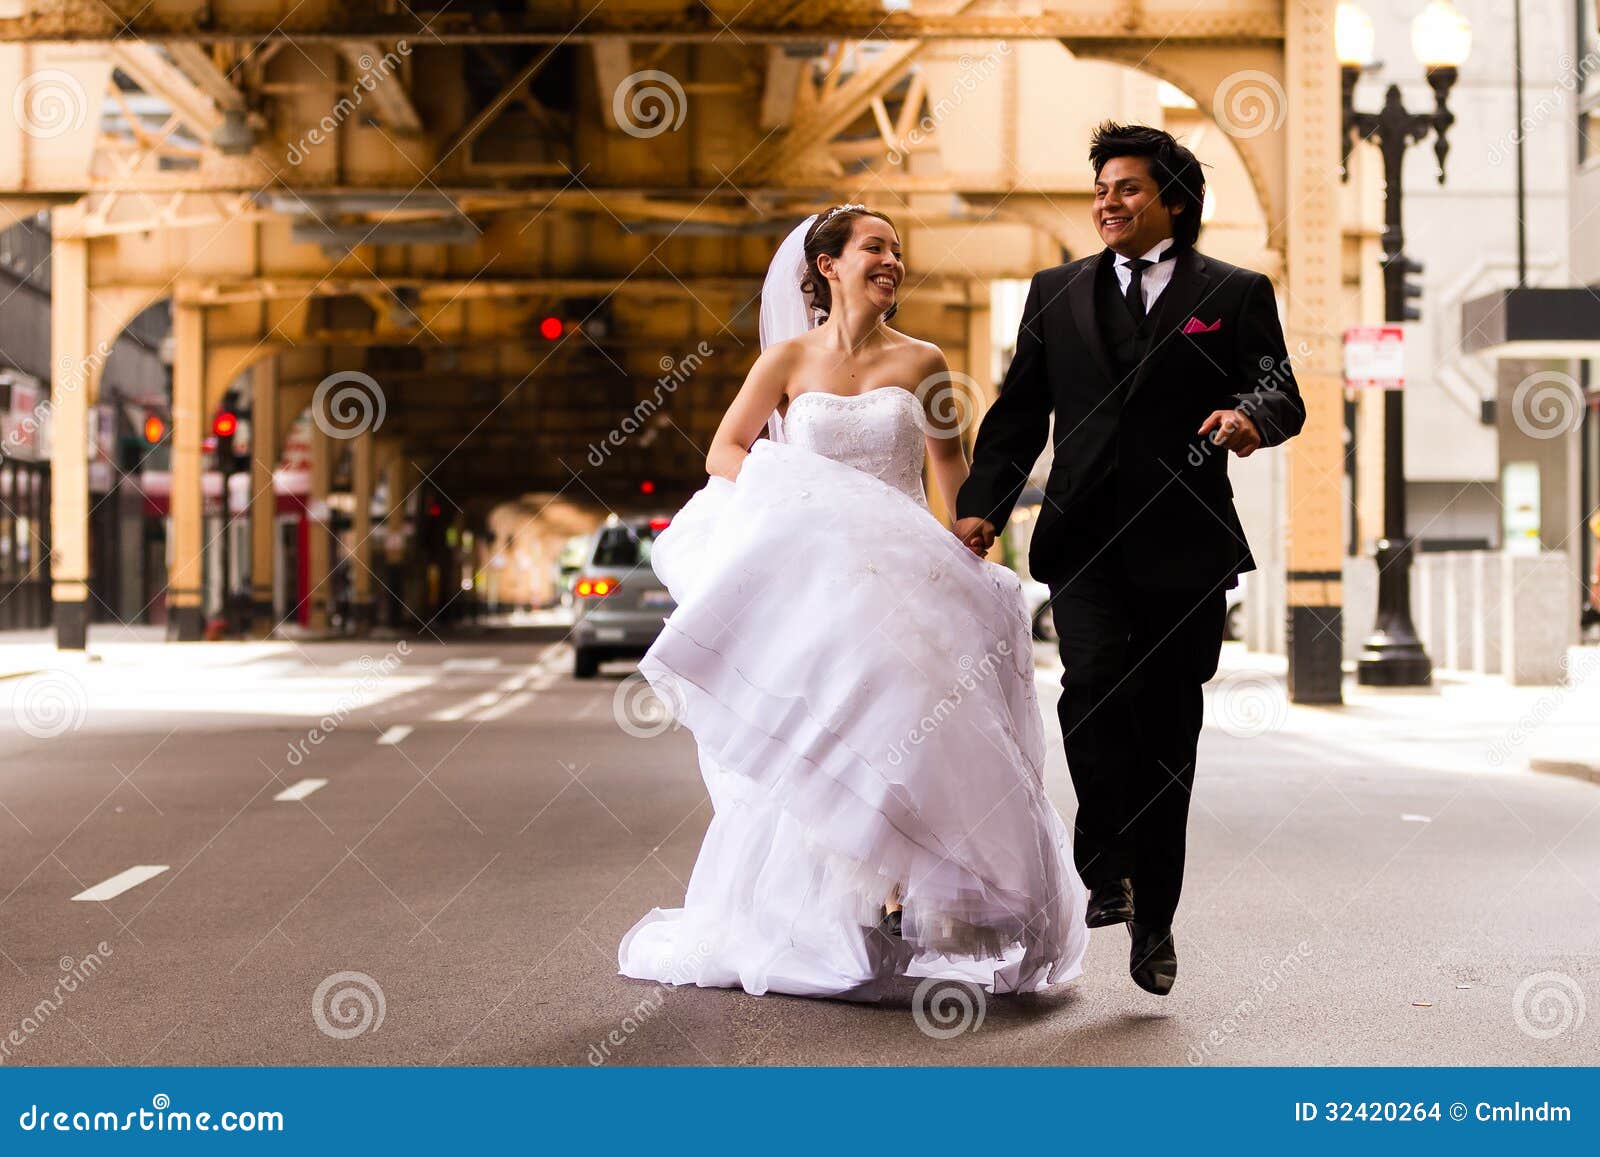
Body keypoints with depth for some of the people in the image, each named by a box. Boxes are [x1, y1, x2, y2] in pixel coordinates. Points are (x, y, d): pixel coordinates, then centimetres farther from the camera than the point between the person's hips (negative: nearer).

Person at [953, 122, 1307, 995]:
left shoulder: (1235, 293, 8)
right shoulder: (1057, 293, 14)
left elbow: (1283, 396, 1)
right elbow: (1018, 413, 13)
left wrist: (1252, 415, -23)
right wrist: (981, 506, 0)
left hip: (1184, 545, -1)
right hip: (1084, 538, 1)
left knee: (1167, 730, 4)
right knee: (1092, 683, -24)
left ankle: (1153, 920, 16)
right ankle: (1107, 865, -8)